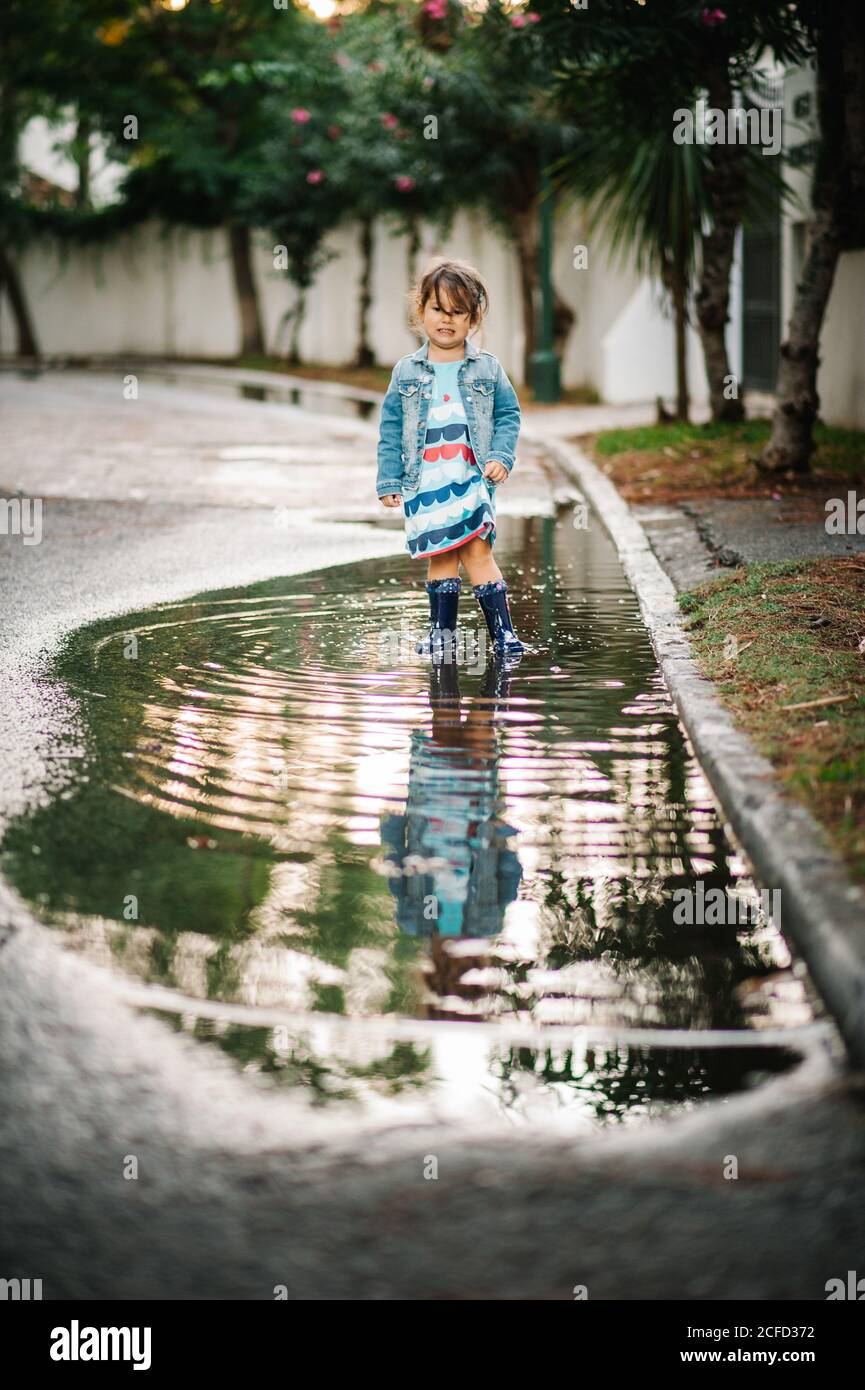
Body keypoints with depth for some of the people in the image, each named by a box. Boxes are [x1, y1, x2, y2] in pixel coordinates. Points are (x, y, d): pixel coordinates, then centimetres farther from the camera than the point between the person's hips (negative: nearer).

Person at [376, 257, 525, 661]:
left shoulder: (487, 369, 6)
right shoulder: (406, 372, 7)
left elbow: (508, 415, 8)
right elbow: (390, 429, 9)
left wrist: (501, 456, -8)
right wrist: (388, 480, 5)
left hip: (473, 479, -1)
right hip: (424, 483, 2)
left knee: (477, 550, -10)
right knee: (439, 555, 3)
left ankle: (502, 631, -8)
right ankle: (442, 631, 12)